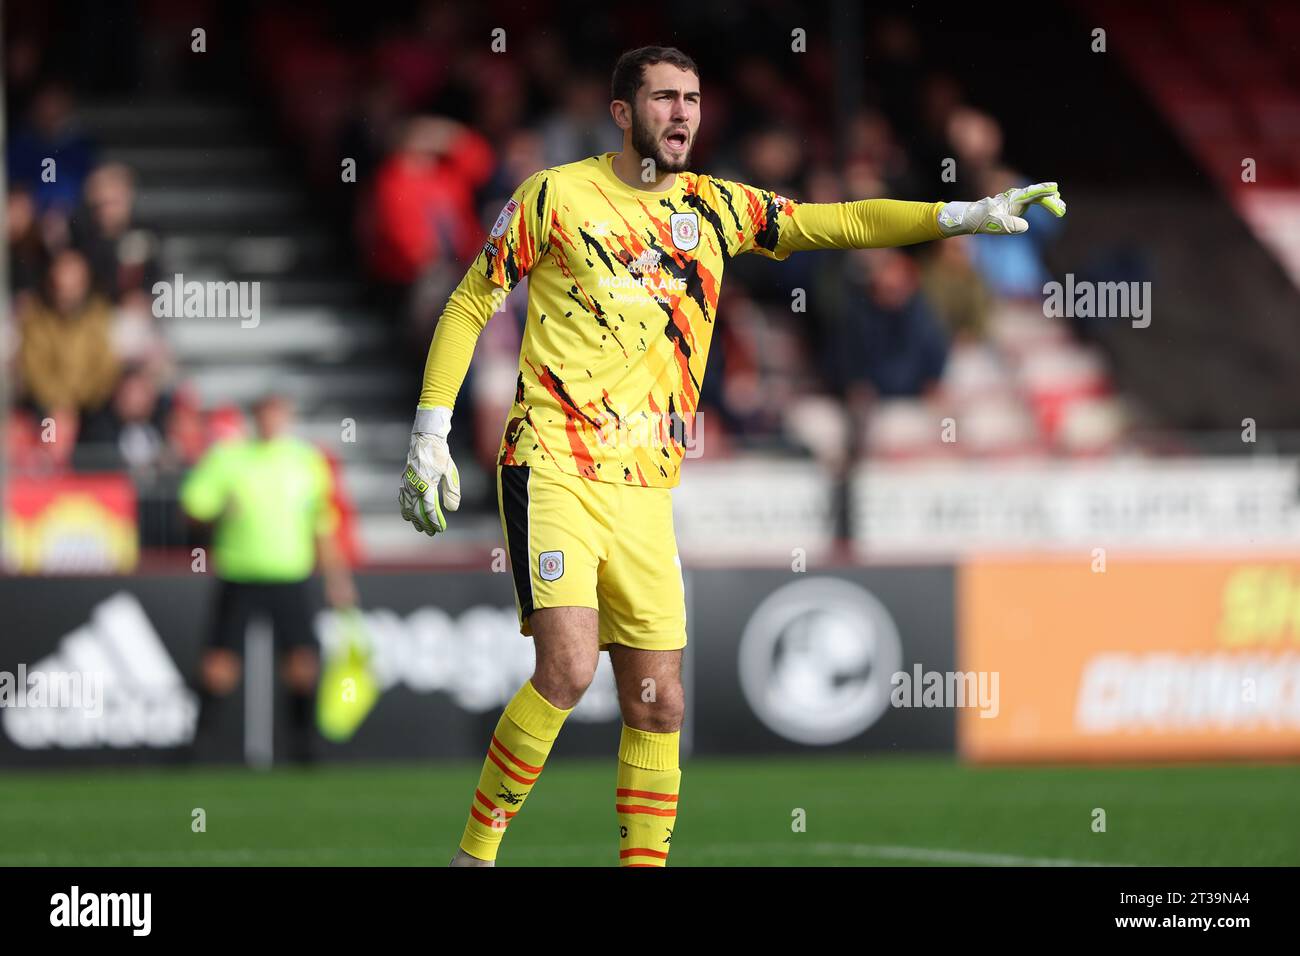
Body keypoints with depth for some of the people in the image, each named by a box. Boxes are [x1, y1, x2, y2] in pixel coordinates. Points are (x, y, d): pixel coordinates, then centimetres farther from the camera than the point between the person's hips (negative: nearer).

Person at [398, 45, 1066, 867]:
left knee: (658, 705, 1)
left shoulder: (718, 208, 10)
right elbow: (469, 304, 4)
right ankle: (475, 852, -8)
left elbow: (841, 223, 12)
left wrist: (965, 215, 0)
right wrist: (429, 437, 0)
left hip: (647, 490, 5)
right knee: (569, 669, -20)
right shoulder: (555, 196, -2)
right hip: (555, 470, -5)